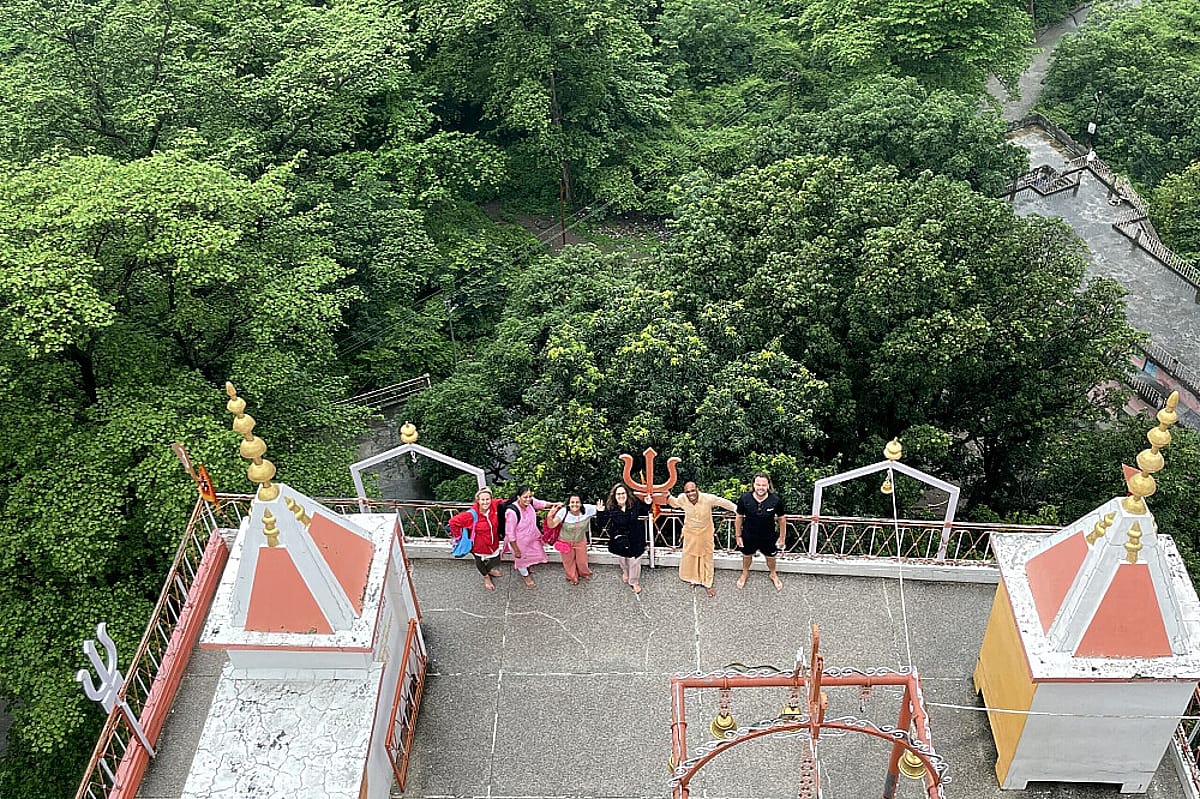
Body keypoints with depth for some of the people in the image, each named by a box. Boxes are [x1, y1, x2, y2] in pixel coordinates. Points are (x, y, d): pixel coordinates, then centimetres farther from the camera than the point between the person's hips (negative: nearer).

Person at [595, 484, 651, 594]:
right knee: (622, 559, 23)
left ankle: (634, 582, 35)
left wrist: (647, 504, -8)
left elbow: (643, 513, 10)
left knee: (634, 560, 11)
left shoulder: (634, 505, -13)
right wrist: (600, 513, -34)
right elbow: (601, 524, -18)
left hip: (634, 539, 0)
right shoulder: (610, 508, -18)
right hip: (619, 540, 0)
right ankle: (625, 572, 57)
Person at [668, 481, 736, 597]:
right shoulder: (682, 499, -20)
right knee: (690, 557, 17)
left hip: (705, 533, -2)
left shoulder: (708, 498, -29)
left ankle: (708, 584, 27)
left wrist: (738, 509, -8)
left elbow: (723, 502, -15)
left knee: (707, 558, 12)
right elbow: (673, 502, 3)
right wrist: (667, 496, -17)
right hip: (690, 533, 2)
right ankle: (694, 579, 42)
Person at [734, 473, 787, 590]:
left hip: (768, 537, 0)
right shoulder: (744, 499, -24)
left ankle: (773, 574, 54)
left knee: (770, 557, 24)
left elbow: (781, 519, -8)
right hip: (749, 536, 0)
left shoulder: (776, 500, -24)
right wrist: (738, 535, -2)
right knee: (747, 555, 25)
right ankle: (745, 573, 55)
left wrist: (782, 537, -1)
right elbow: (739, 517, -8)